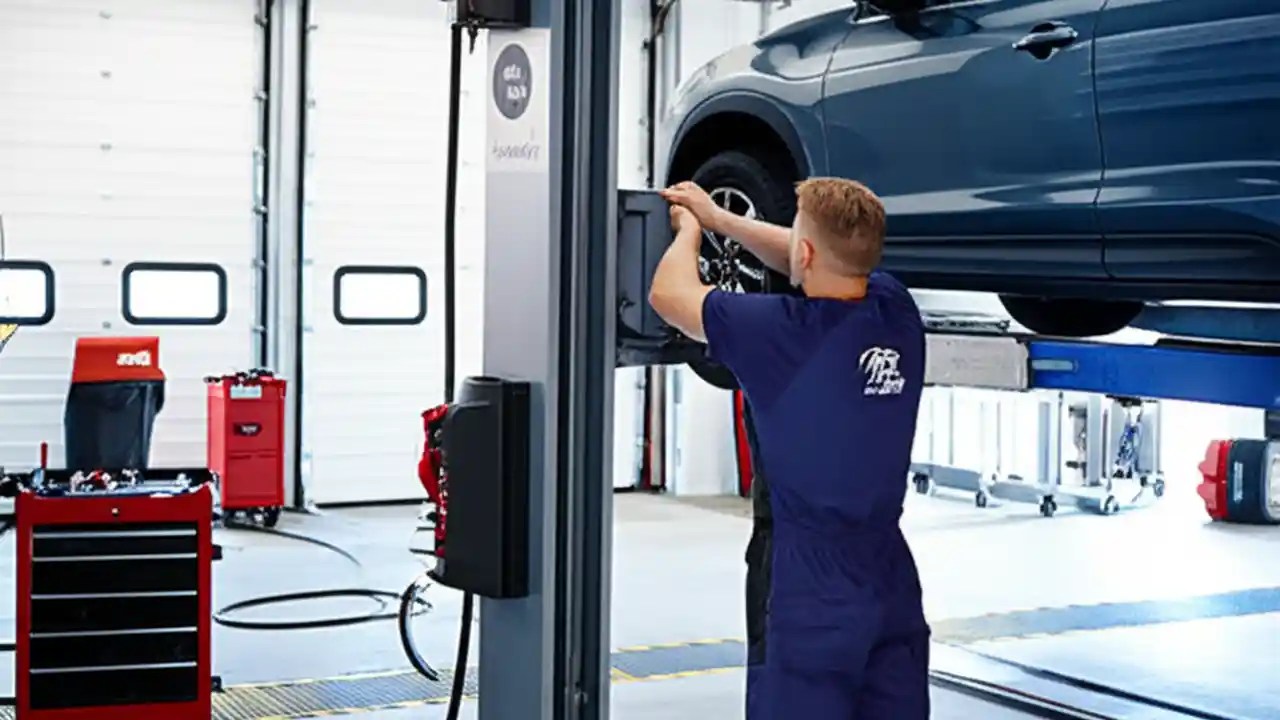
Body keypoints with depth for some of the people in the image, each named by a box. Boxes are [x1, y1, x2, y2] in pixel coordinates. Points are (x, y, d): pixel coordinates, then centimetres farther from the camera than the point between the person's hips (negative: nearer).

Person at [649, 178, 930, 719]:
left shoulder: (784, 332, -17)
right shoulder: (897, 313, 0)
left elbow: (669, 293, -3)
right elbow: (830, 265, 20)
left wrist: (689, 229, 18)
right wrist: (717, 218, 26)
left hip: (816, 604, -6)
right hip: (895, 593, 6)